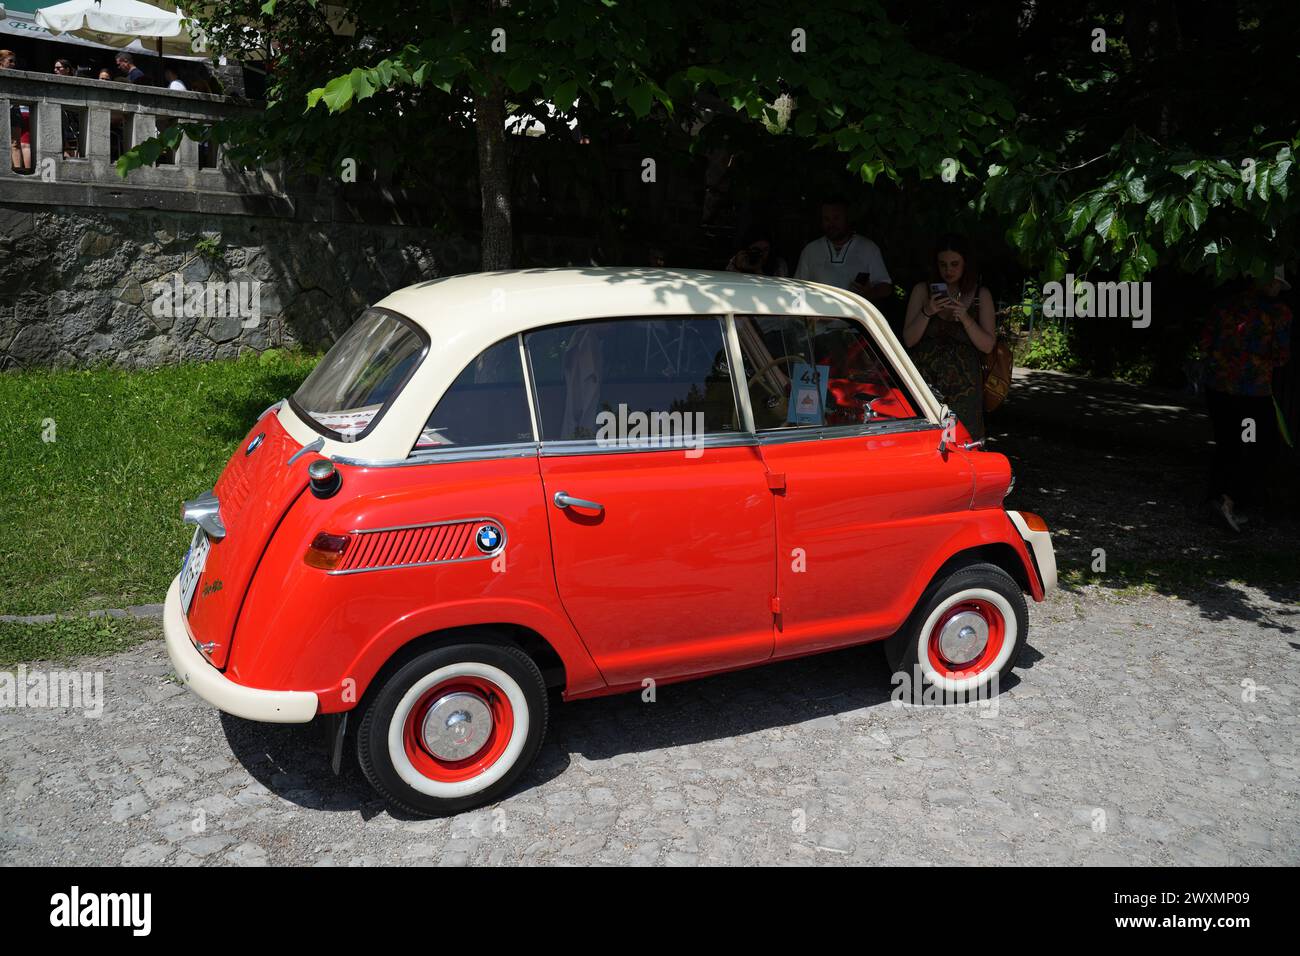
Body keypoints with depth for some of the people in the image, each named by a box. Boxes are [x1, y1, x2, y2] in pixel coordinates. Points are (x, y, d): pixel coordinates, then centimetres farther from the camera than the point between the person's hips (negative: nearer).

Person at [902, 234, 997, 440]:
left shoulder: (980, 295, 7)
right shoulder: (922, 290, 6)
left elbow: (988, 345, 1)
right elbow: (908, 340, 1)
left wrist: (965, 318, -12)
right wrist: (927, 313, -13)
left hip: (962, 385, 0)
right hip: (925, 380, 0)